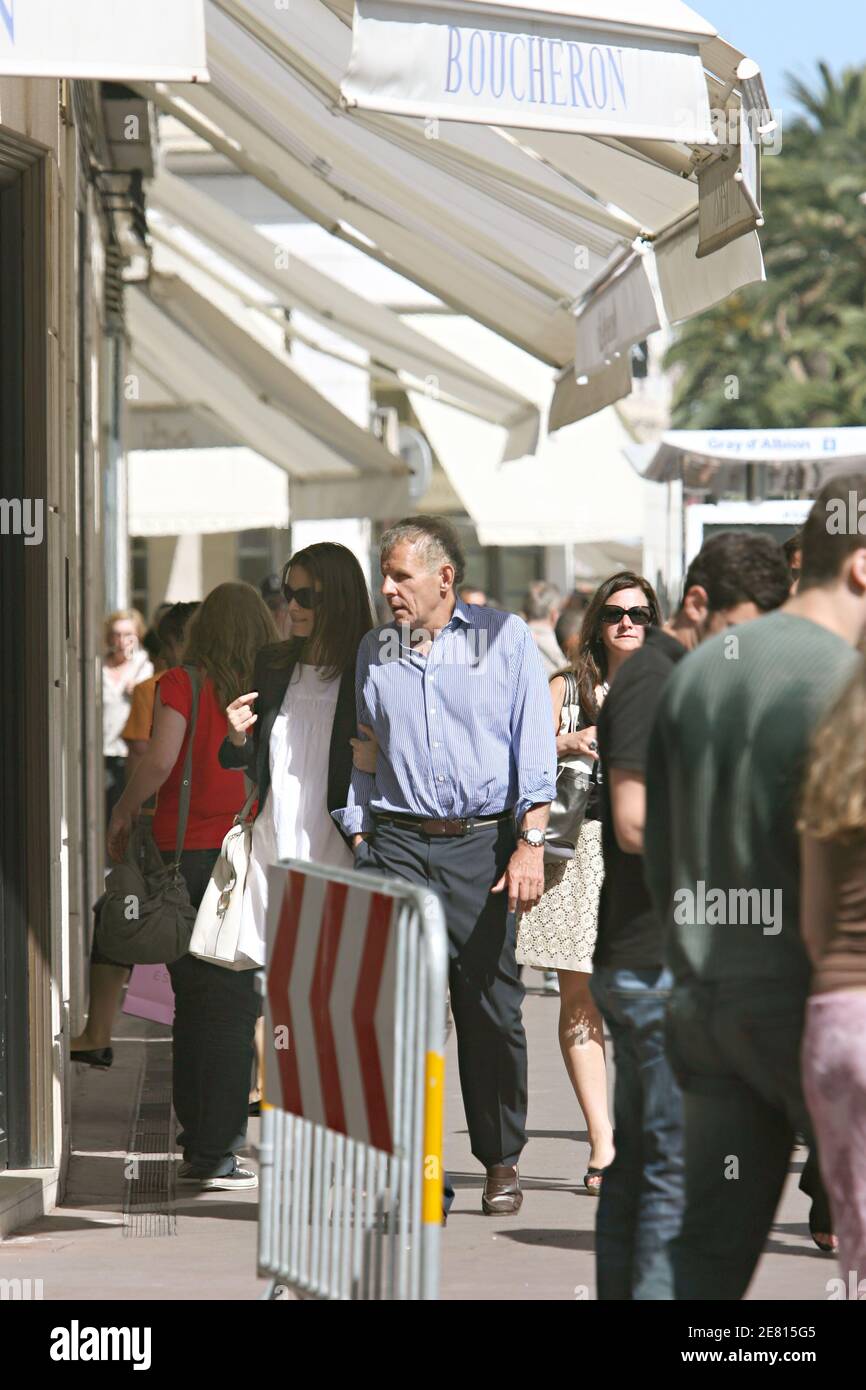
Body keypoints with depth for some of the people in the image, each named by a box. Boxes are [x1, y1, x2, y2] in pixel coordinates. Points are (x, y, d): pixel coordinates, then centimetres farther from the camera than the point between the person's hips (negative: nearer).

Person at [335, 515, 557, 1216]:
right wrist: (360, 847, 8)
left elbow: (535, 746, -1)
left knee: (491, 1009, 2)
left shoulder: (504, 638, 5)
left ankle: (501, 1160, 16)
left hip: (483, 845, -2)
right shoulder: (373, 653, 15)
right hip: (397, 845, 2)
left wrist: (530, 843, -10)